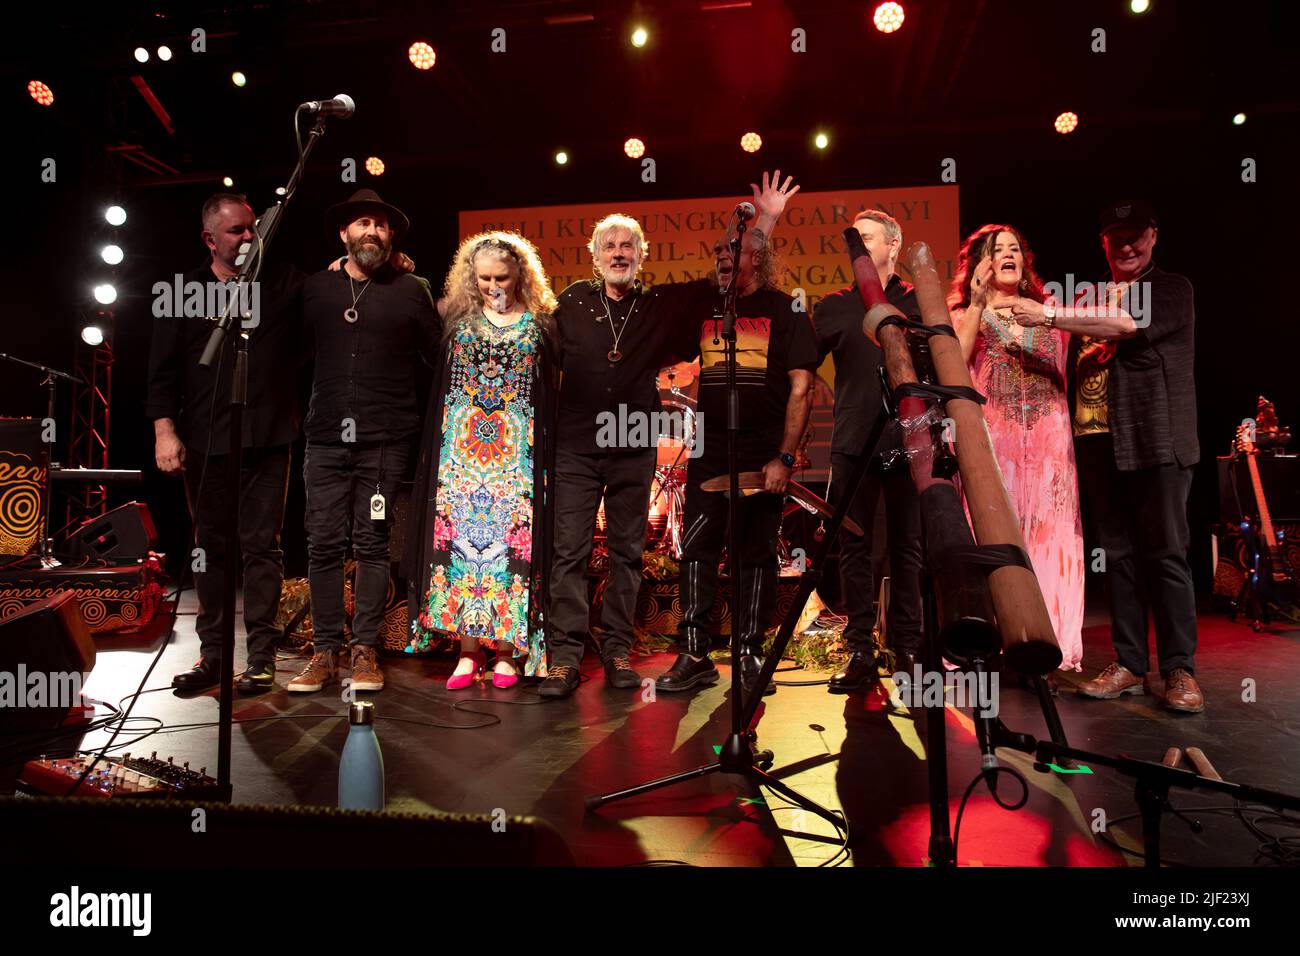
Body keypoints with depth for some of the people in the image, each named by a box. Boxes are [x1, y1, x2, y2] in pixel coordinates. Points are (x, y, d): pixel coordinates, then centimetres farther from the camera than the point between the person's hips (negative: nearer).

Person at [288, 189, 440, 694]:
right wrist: (308, 408, 8)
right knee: (324, 544, 1)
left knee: (372, 544, 1)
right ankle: (325, 652, 10)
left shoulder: (411, 290, 6)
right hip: (326, 438, 2)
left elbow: (438, 355, 6)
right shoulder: (316, 288, 13)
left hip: (385, 440, -2)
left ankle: (366, 651, 10)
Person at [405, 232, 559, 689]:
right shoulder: (456, 319, 9)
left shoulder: (539, 323, 6)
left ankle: (507, 650, 6)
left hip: (515, 452, -1)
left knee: (510, 539, -3)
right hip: (461, 451, 1)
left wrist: (545, 452, -2)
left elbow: (549, 392, 5)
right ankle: (468, 651, 7)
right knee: (459, 538, -1)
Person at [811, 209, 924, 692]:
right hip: (853, 444, 1)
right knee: (854, 550, 2)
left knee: (906, 548, 5)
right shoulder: (835, 307, 10)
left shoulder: (920, 304, 8)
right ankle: (860, 653, 11)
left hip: (907, 443, 0)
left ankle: (907, 651, 15)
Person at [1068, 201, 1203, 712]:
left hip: (1154, 440, -5)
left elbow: (1133, 325, -16)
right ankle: (1128, 664, 11)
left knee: (1165, 552, -5)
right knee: (1118, 554, 6)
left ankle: (1179, 669, 2)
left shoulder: (1171, 289, 4)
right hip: (1101, 440, 5)